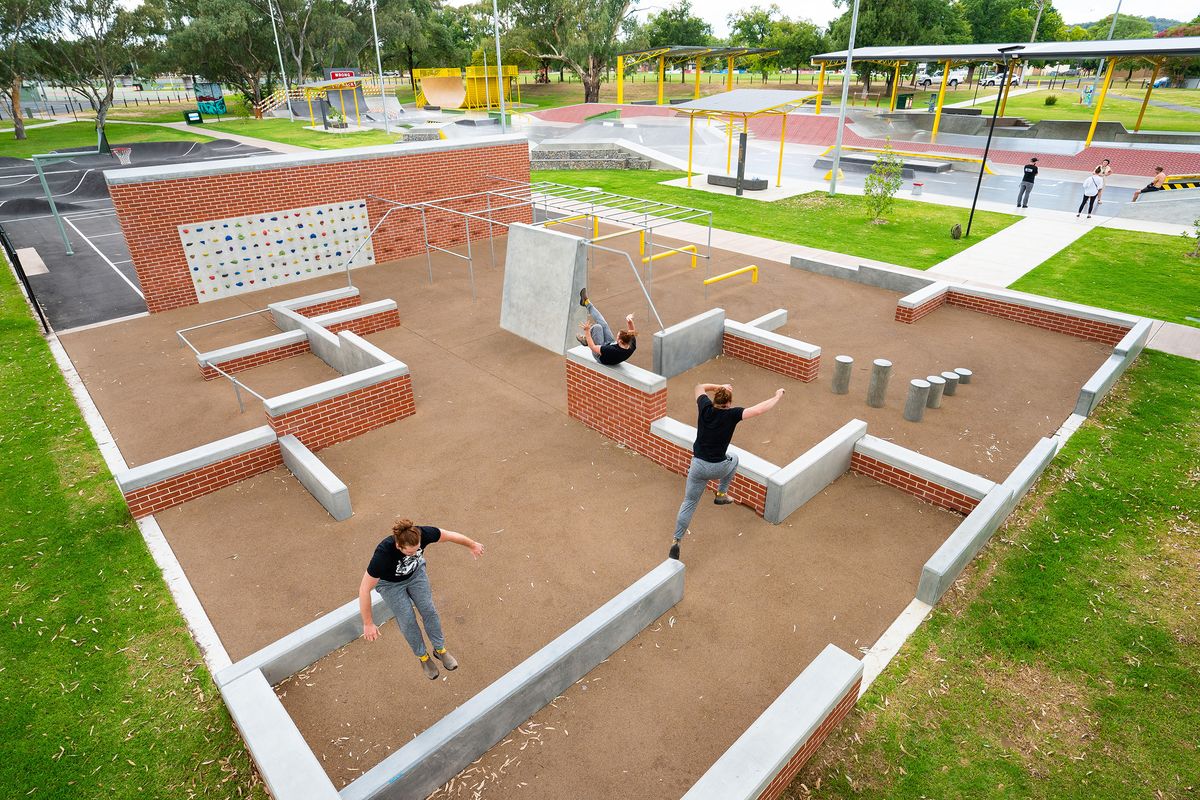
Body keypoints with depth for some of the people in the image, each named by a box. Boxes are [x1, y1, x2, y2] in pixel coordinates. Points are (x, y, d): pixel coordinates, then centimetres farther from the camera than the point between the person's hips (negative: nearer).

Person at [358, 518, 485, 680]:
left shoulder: (422, 534, -37)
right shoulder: (383, 553, -45)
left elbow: (449, 535, -16)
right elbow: (364, 589, -34)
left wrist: (472, 545, 0)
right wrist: (368, 624, -27)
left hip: (416, 572, 3)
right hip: (390, 583, -3)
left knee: (429, 610, 0)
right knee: (408, 620, -3)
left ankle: (440, 650, 23)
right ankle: (423, 656, 23)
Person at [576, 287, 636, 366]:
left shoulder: (614, 351, -47)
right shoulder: (632, 346, -30)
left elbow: (592, 347, -34)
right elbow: (632, 333, -5)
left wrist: (587, 331, -30)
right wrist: (630, 322, -22)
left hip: (601, 356, -6)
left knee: (597, 327, -14)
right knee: (603, 324, 8)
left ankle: (585, 340, 20)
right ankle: (586, 303, 30)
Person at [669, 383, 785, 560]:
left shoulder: (705, 408, -3)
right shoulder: (732, 414, -12)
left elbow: (699, 387, 16)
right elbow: (760, 409, -13)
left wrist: (719, 386, 21)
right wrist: (777, 396, 2)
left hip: (698, 465, 2)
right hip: (718, 468, -2)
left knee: (689, 503, 13)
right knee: (734, 459, 33)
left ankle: (676, 541, 8)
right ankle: (721, 494, 32)